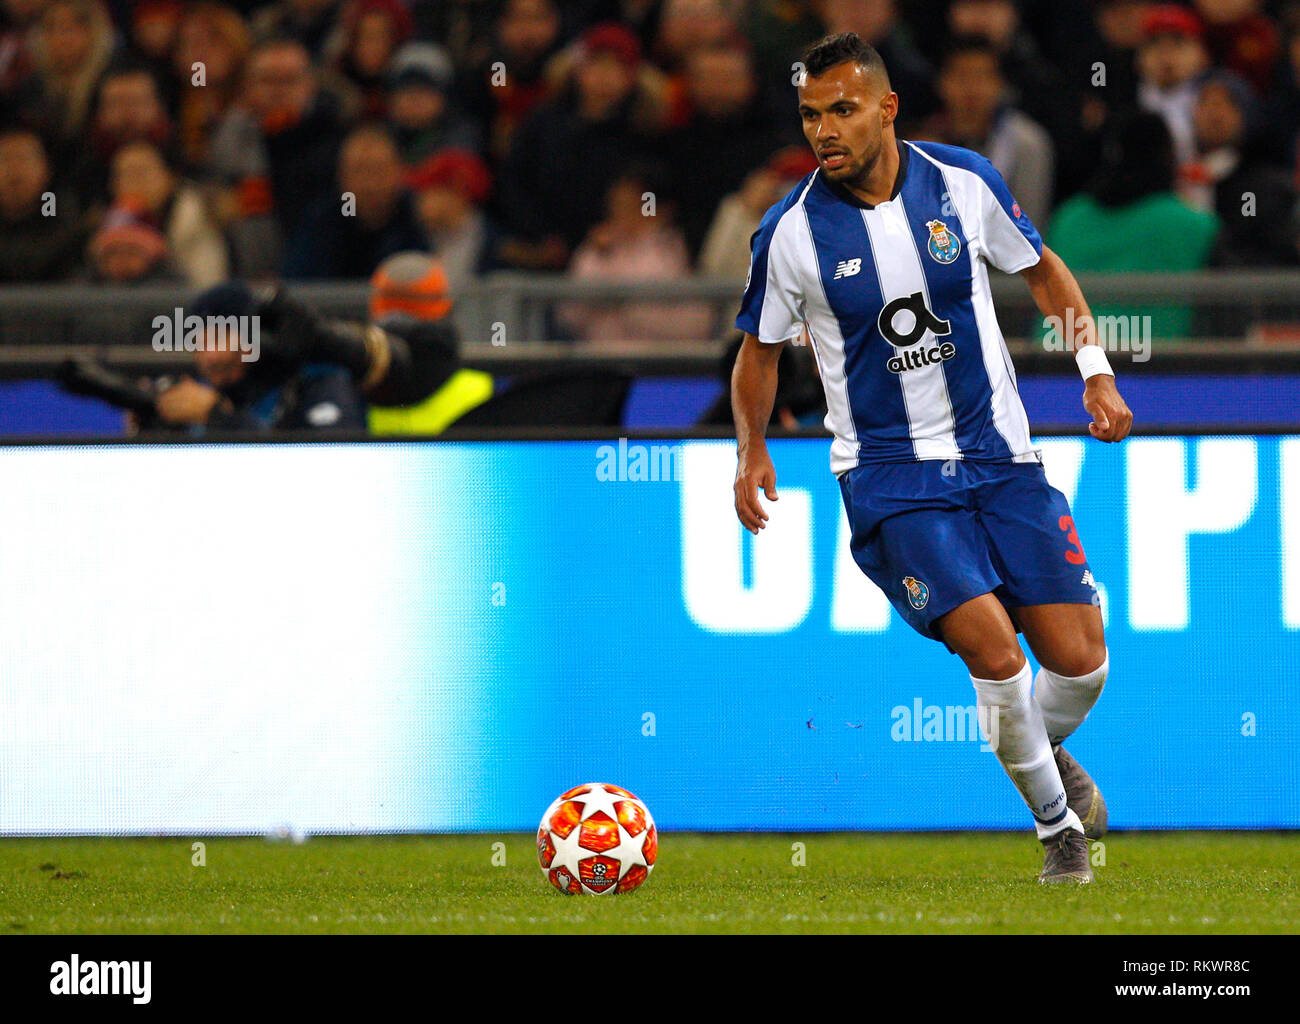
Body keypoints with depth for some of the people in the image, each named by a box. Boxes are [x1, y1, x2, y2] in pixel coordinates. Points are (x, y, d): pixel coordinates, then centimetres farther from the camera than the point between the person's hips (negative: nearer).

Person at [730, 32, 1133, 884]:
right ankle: (1057, 822, 2)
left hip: (999, 454, 3)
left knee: (1079, 661, -2)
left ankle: (1047, 752, 34)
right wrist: (752, 449, -5)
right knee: (991, 644, -21)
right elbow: (761, 349, 7)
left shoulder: (964, 180, -5)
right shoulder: (792, 233, -10)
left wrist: (1096, 369, 3)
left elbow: (1042, 269, 12)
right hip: (888, 474, -3)